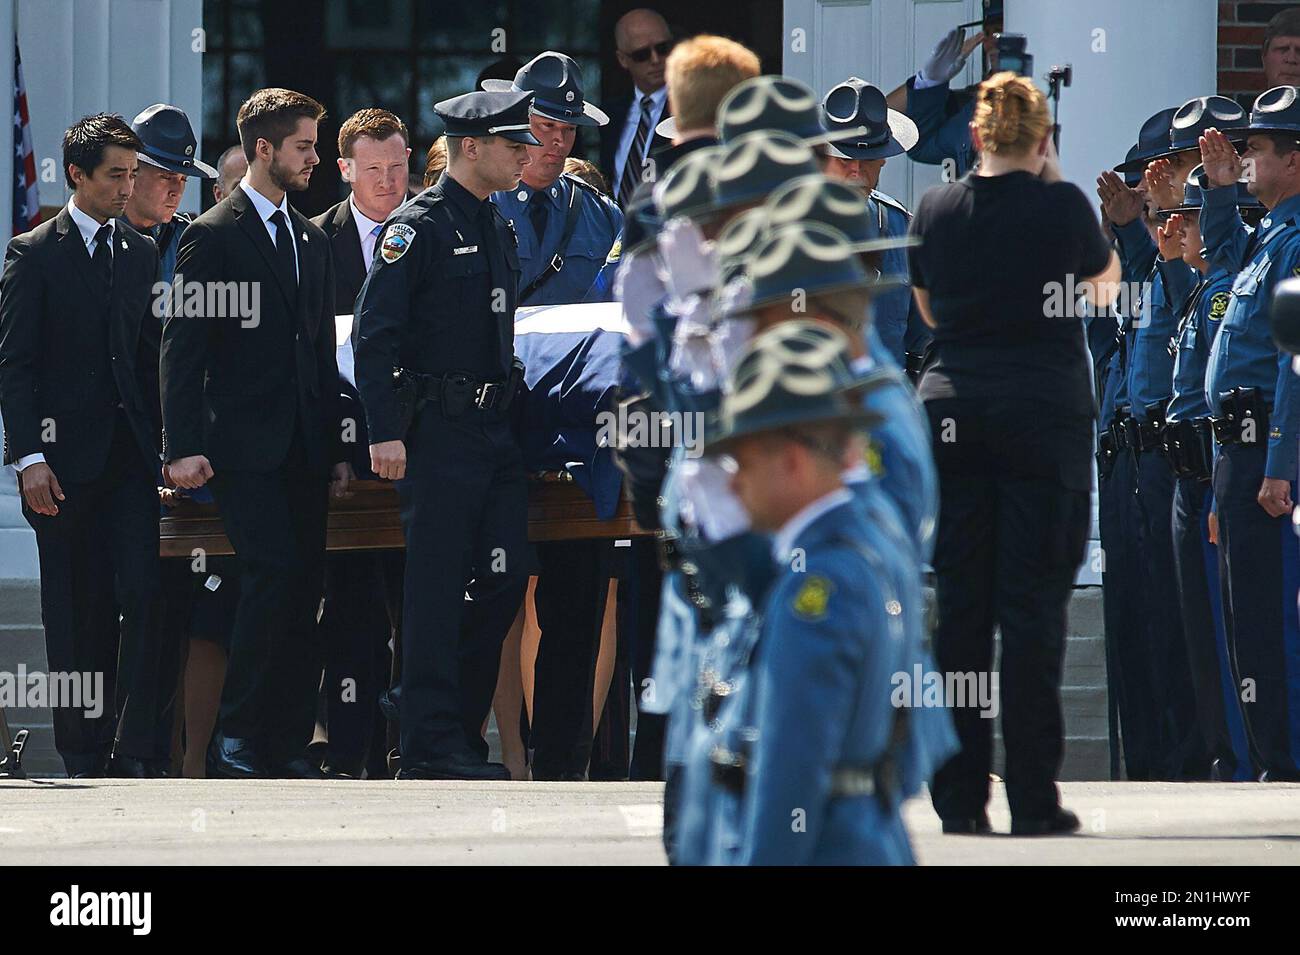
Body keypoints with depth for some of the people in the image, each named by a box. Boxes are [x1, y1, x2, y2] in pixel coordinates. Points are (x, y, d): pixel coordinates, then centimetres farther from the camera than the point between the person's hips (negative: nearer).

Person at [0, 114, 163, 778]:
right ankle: (84, 752, 10)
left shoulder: (142, 253, 14)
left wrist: (163, 442, 8)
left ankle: (136, 747, -9)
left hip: (131, 450, 3)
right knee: (76, 611, 2)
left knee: (142, 594, -10)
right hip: (66, 456, -3)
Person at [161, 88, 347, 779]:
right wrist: (185, 447, -14)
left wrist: (335, 446, 17)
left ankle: (287, 744, 6)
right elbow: (183, 348, -7)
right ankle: (234, 739, -10)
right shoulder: (213, 236, -3)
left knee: (302, 588, 2)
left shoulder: (311, 241, 19)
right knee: (274, 573, -17)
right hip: (245, 446, -7)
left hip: (303, 447, 7)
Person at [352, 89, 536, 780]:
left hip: (494, 430, 8)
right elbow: (373, 333, -12)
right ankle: (432, 747, -3)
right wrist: (384, 433, -18)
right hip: (438, 431, -8)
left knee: (505, 578, 3)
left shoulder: (498, 229, 17)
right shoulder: (417, 227, -8)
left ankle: (463, 731, 13)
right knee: (437, 585, -6)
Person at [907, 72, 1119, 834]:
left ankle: (959, 798, 5)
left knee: (960, 605, 6)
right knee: (1033, 605, -2)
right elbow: (1106, 284, 13)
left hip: (953, 409, 3)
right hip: (1046, 413, -3)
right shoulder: (1061, 206, -6)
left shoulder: (935, 211, 4)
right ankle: (1033, 799, -4)